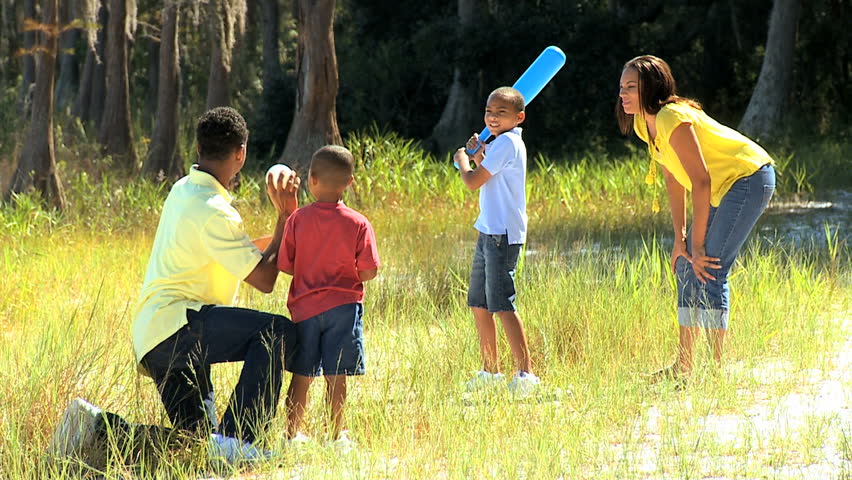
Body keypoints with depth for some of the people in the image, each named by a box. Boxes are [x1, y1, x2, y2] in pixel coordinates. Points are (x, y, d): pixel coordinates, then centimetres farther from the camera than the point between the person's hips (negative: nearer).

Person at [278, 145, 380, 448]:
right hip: (343, 304, -1)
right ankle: (335, 435, 6)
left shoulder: (297, 220, -5)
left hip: (304, 306, 2)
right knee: (336, 377, 2)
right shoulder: (359, 224, -7)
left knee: (301, 376, 10)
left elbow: (285, 266, -2)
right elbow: (369, 272, -8)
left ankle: (292, 433, 17)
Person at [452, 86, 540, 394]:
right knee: (479, 305, 14)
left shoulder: (506, 143, -13)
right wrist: (478, 157, 12)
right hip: (489, 232, 10)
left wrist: (462, 160, 4)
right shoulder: (502, 143, 18)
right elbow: (487, 180, 27)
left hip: (502, 235, -10)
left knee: (503, 306, -14)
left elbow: (473, 182, -15)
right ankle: (490, 371, 22)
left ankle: (525, 372, -16)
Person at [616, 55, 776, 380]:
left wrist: (698, 244, -21)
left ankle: (719, 366, -14)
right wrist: (680, 240, 4)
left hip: (748, 177, -10)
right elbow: (674, 180, 8)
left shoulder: (673, 119, -25)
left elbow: (700, 181, -25)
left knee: (709, 270, -16)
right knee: (686, 266, 8)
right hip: (723, 188, 10)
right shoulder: (643, 124, 3)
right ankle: (684, 366, 13)